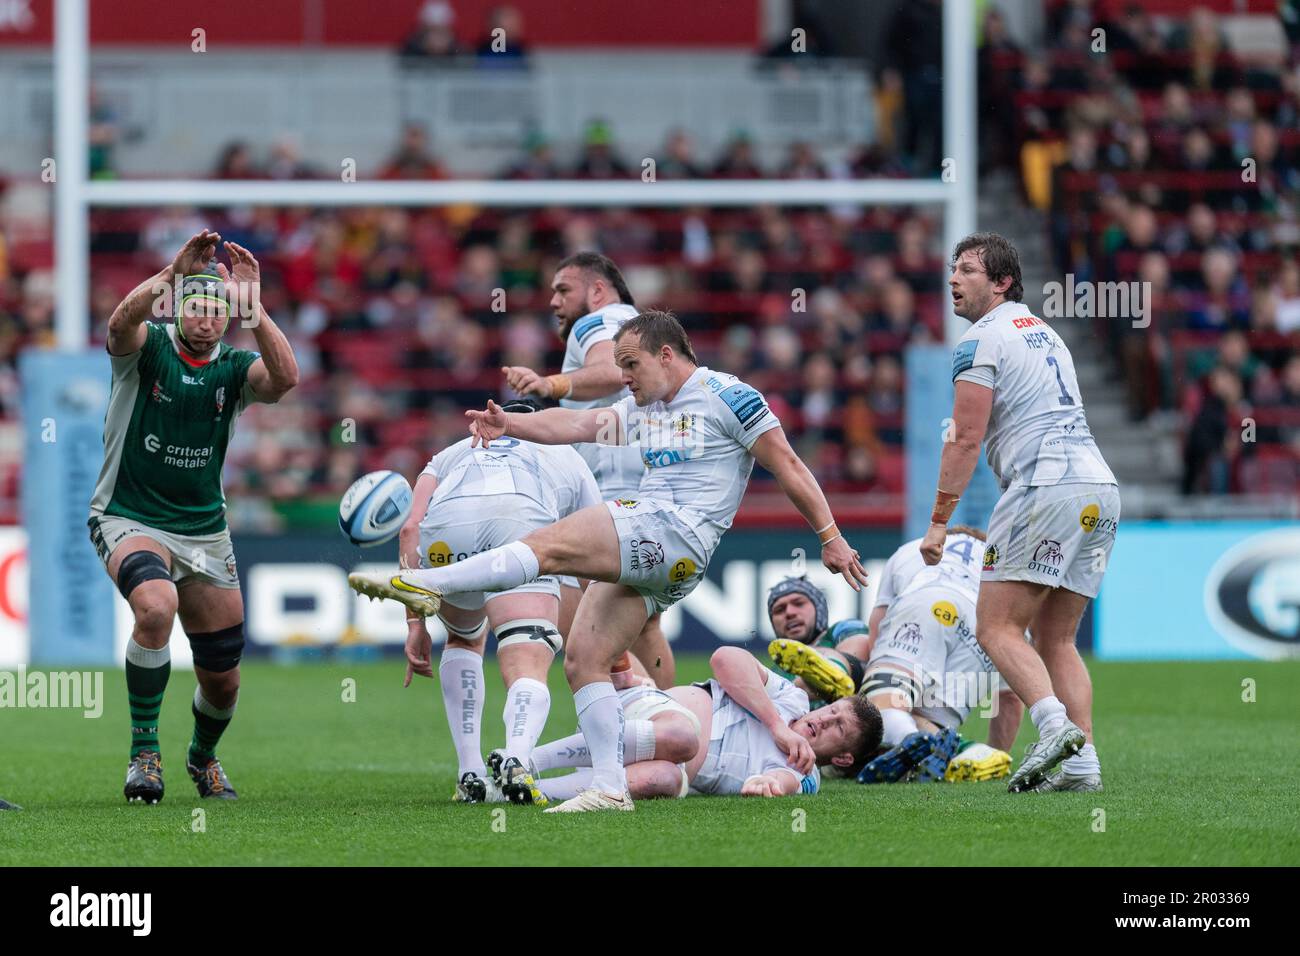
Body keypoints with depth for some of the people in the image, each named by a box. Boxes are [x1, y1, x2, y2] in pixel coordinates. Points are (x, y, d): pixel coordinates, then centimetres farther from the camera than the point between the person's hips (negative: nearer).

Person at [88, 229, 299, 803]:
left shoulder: (233, 369, 0)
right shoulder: (147, 348, -6)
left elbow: (285, 378, -22)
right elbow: (121, 323, -31)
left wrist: (251, 306, -30)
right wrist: (173, 272, -43)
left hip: (205, 533, 4)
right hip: (130, 519, -4)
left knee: (222, 679, 6)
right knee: (155, 605, -36)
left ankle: (202, 756, 40)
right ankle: (144, 750, -22)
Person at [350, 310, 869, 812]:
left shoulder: (727, 396, 0)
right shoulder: (642, 409, 24)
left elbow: (787, 466, 0)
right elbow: (577, 424, 12)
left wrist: (831, 537, -2)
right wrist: (510, 423, -4)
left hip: (679, 530, -9)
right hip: (640, 550, 9)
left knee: (549, 546, -21)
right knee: (583, 659, -1)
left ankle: (422, 585, -28)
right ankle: (609, 789, -3)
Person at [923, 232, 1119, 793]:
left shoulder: (982, 339, -2)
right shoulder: (1044, 332, 25)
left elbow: (966, 440, -7)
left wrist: (939, 522, -3)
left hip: (1047, 484, -8)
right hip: (1101, 491, 8)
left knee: (998, 627, -8)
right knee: (1055, 640, 10)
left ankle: (1055, 725, -27)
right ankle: (1081, 762, -1)